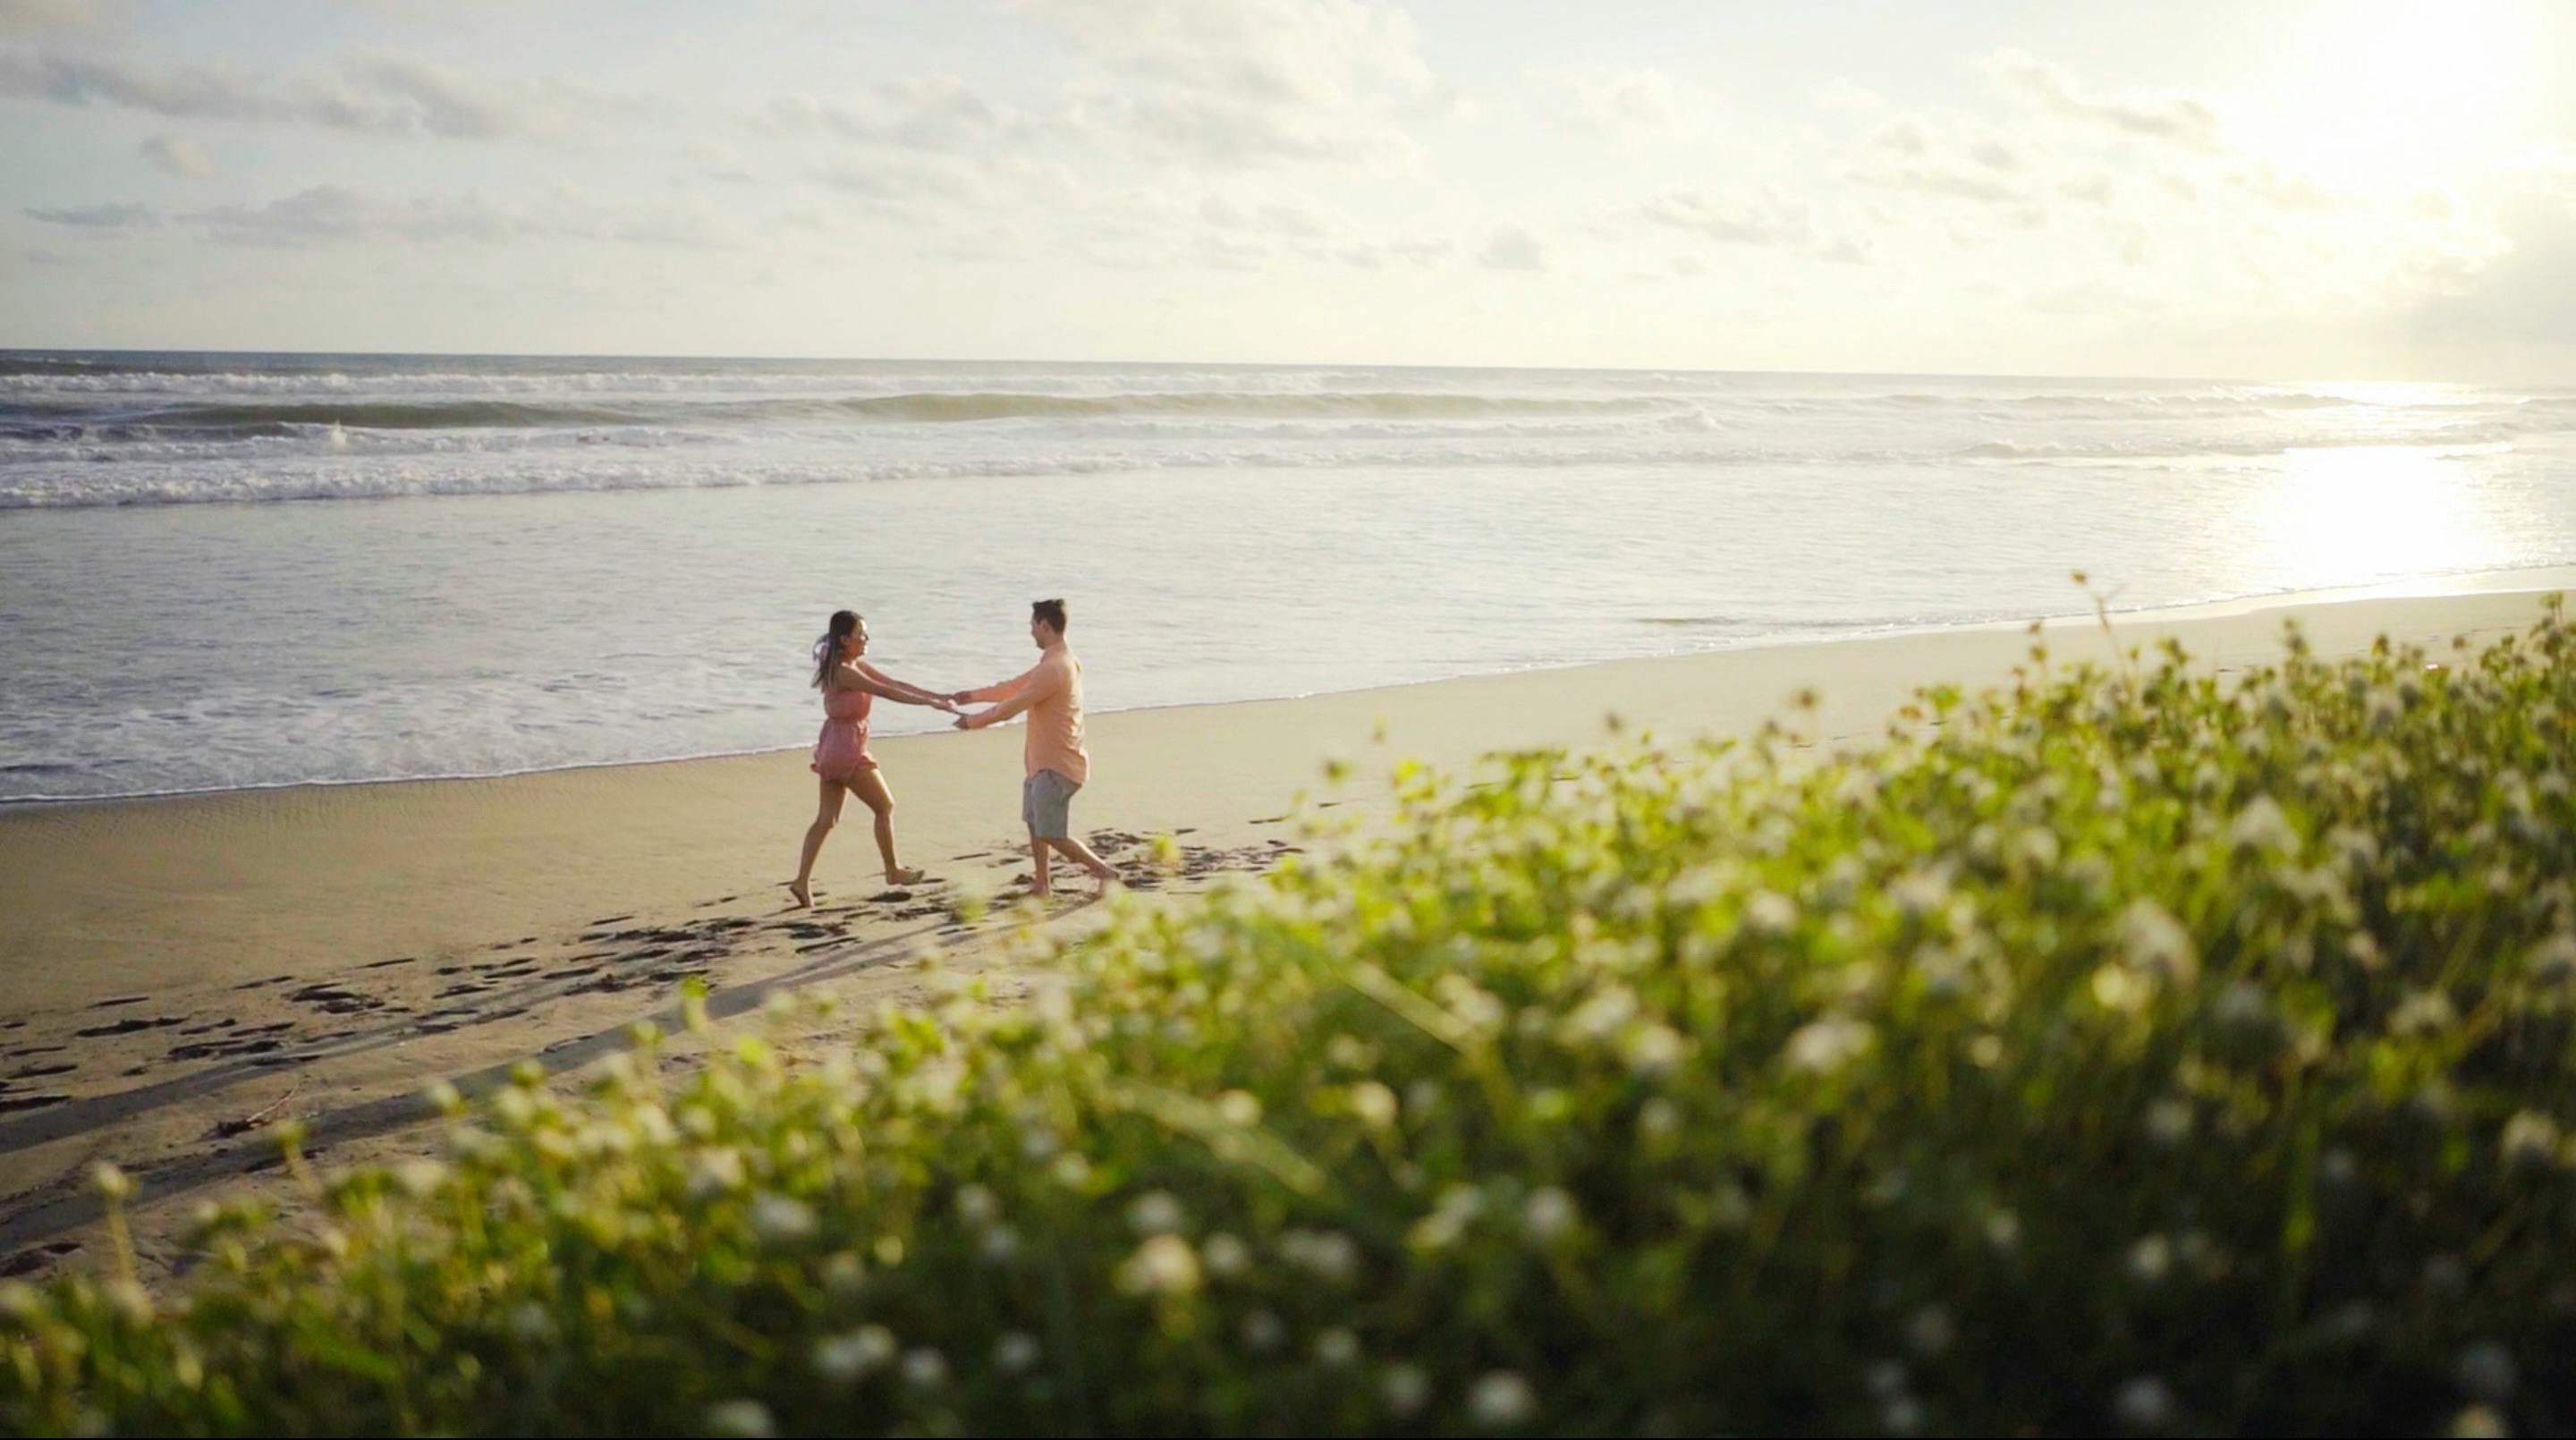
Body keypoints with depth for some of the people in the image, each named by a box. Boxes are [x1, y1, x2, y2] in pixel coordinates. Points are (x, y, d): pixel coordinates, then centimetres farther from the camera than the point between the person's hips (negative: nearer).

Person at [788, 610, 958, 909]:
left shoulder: (857, 666, 9)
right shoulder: (843, 672, -20)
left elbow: (894, 683, 6)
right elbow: (888, 692, -24)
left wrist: (937, 696, -1)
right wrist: (931, 702, -24)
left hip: (834, 749, 9)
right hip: (847, 749, -9)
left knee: (826, 818, 7)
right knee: (885, 806, 5)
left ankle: (802, 880, 4)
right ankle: (892, 871, 17)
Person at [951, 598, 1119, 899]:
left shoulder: (1054, 669, -23)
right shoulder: (1059, 662, 11)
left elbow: (1012, 706, -19)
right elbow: (1016, 686, 20)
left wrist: (973, 721, -6)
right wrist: (974, 696, 22)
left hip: (1057, 765, -10)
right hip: (1045, 761, 10)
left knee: (1053, 835, -8)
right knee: (1035, 822, 17)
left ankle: (1105, 871, -1)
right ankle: (1041, 885, 24)